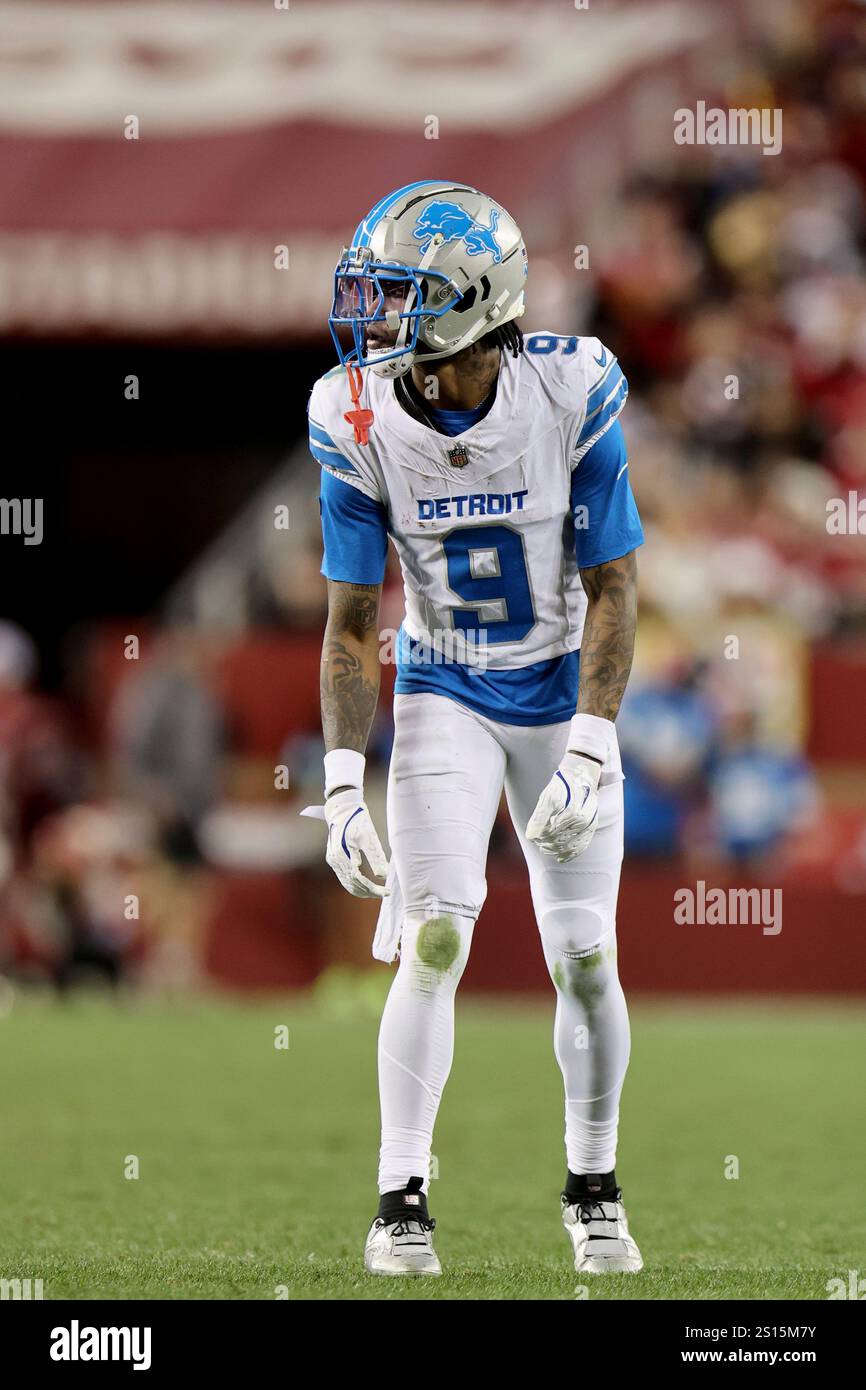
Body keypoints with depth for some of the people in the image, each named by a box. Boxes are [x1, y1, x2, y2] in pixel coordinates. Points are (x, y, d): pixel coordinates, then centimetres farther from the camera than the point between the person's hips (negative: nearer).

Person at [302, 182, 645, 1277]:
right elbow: (352, 623, -8)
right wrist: (343, 785, -15)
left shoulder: (573, 397, -21)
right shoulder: (360, 423, -16)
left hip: (563, 691, 0)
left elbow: (611, 592, -13)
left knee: (584, 958, 1)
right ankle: (401, 1198, -7)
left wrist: (588, 753, -21)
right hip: (445, 693, 0)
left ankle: (593, 1190, 21)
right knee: (435, 933, -14)